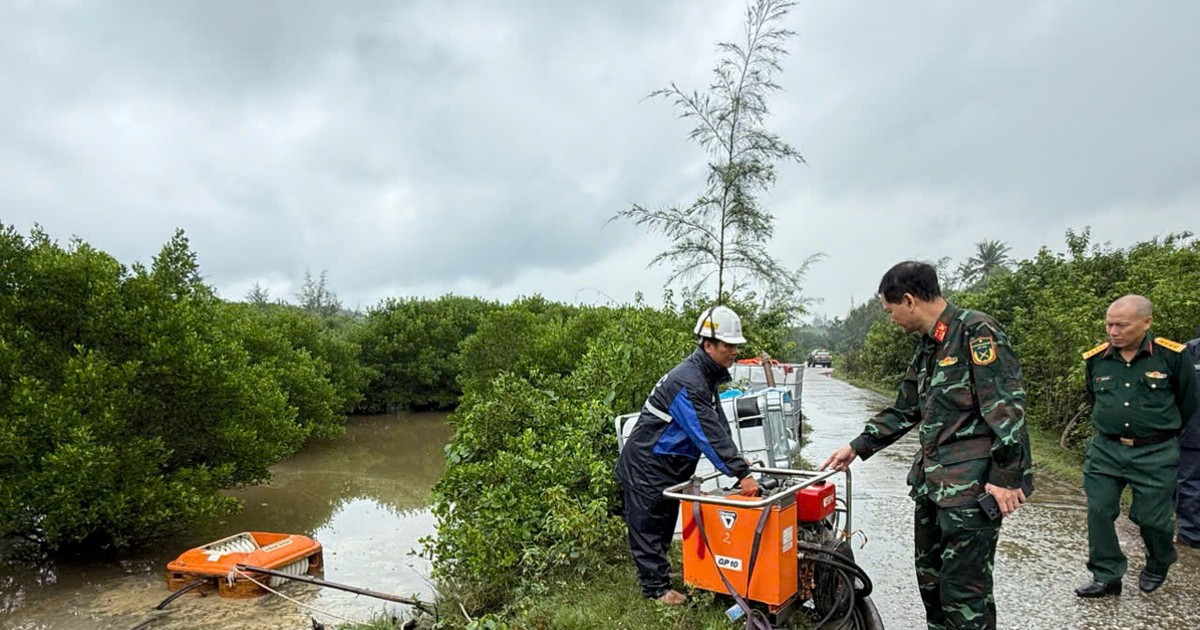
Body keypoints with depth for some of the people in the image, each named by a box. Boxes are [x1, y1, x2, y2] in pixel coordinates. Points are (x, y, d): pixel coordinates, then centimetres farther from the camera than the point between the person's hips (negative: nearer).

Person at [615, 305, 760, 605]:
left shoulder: (707, 376, 5)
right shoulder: (687, 382, -28)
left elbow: (718, 423, 10)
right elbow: (708, 433, -31)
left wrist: (735, 459, 3)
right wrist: (740, 473, -29)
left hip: (671, 466, 10)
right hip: (647, 465, -10)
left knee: (665, 522, 20)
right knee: (648, 525, 4)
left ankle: (657, 572, 35)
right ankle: (656, 587, 14)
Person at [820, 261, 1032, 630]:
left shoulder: (977, 332, -13)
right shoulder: (927, 349, 14)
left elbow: (1007, 406, -18)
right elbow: (903, 412, 21)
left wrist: (1007, 477, -20)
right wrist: (857, 448, 19)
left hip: (972, 486, -9)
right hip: (932, 482, 9)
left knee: (963, 586, -2)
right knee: (929, 575, 18)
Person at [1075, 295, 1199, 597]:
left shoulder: (1172, 356, -8)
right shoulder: (1095, 359, 0)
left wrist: (1164, 432, 15)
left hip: (1155, 454, -2)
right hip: (1105, 450, 3)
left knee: (1151, 517, 6)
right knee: (1099, 512, 0)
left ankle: (1158, 566, 36)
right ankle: (1106, 577, 13)